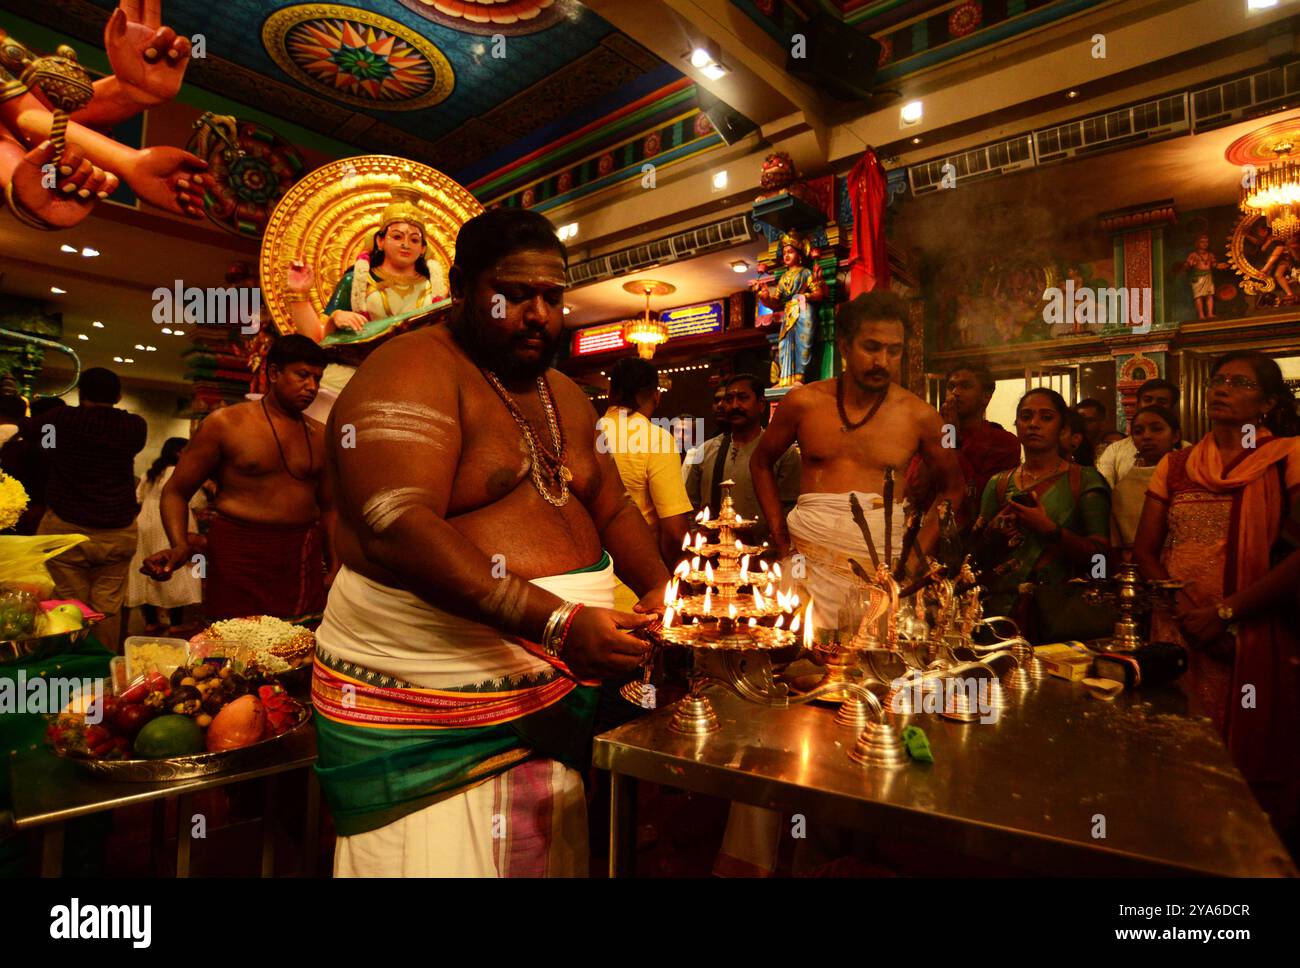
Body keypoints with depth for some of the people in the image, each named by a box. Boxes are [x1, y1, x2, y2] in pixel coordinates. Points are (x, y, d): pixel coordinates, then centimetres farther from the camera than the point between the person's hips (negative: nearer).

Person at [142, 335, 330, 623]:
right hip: (239, 558, -3)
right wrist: (180, 545, -14)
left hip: (305, 562, 3)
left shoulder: (318, 436, 9)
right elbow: (176, 492, 3)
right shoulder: (225, 424, 0)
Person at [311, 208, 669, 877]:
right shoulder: (414, 371, -12)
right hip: (426, 710, -7)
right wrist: (557, 622, -31)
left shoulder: (565, 396, 13)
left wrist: (662, 589, -2)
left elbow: (613, 509, 17)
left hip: (557, 699, 8)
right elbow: (396, 530, -25)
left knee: (553, 858, 20)